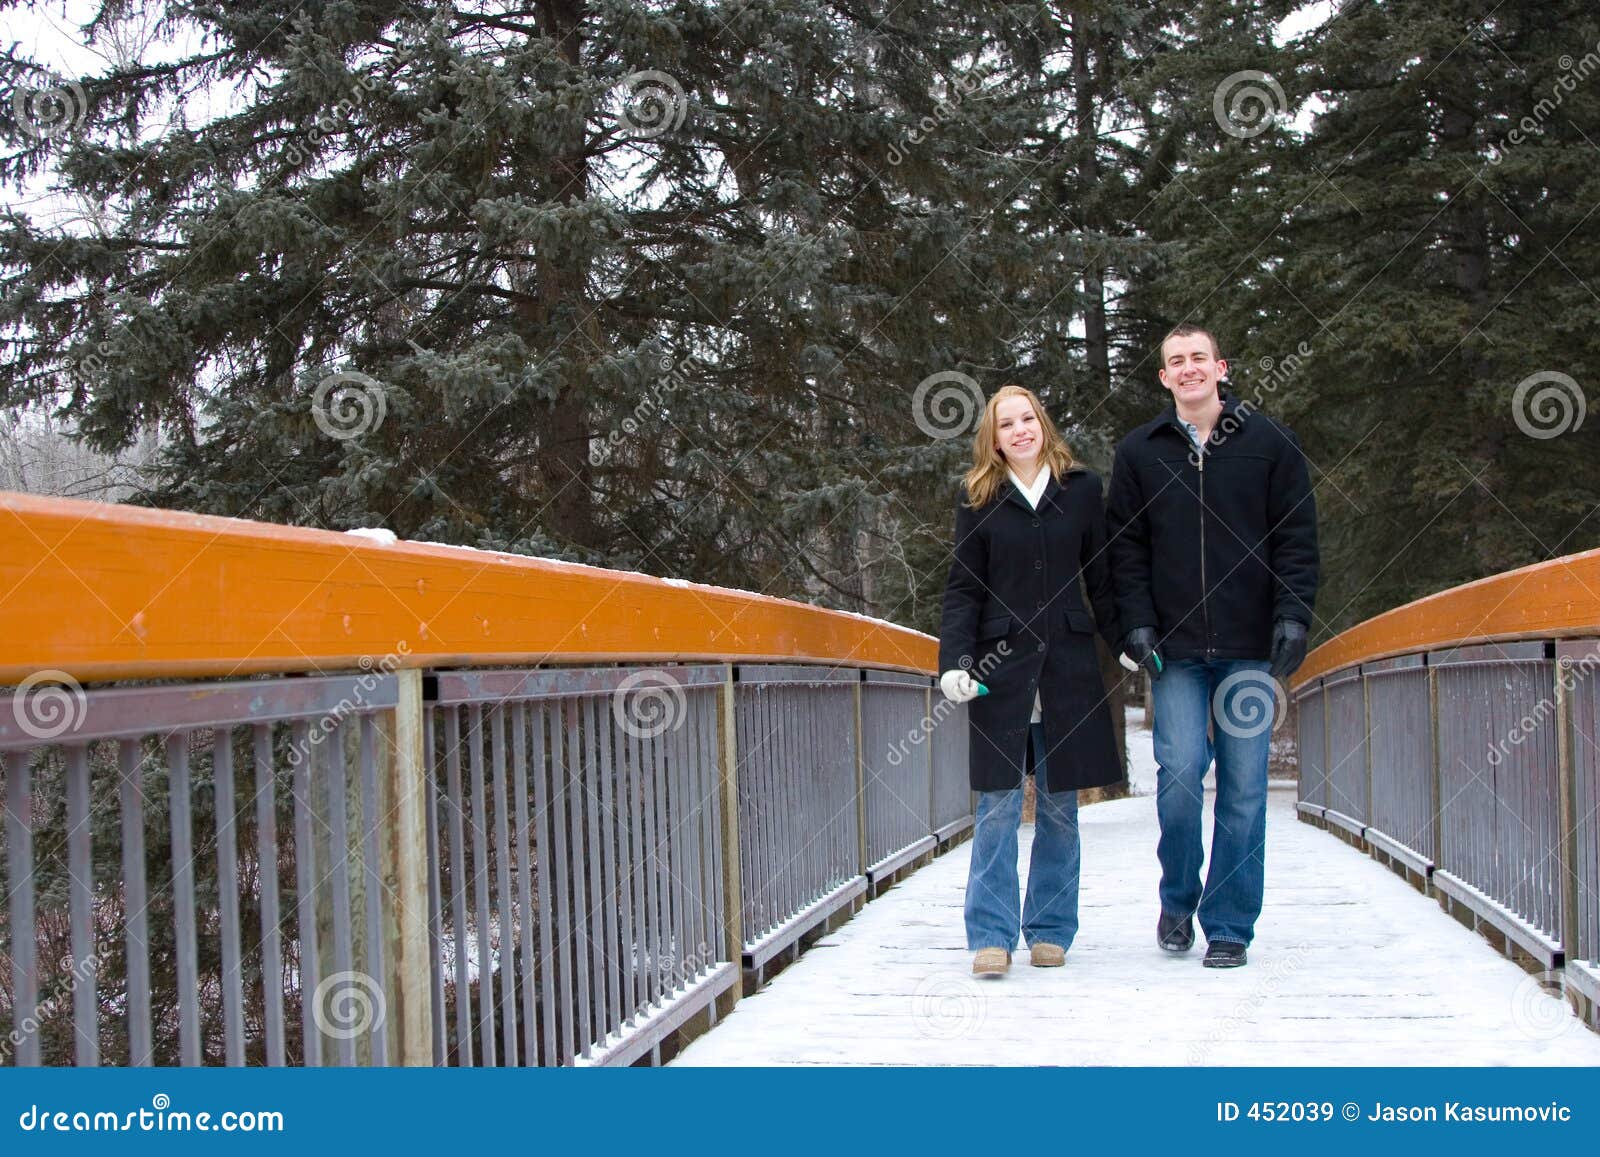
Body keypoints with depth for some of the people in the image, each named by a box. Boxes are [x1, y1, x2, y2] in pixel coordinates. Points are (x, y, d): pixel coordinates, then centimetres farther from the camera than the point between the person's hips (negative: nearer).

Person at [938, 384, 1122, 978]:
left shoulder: (1081, 491, 8)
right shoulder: (978, 501, 5)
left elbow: (1103, 577, 12)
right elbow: (962, 589, 2)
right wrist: (954, 660, -9)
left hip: (1067, 664, 1)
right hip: (1001, 664, -1)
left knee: (1059, 804, 6)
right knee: (998, 804, -4)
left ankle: (1050, 930, 15)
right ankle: (992, 934, 0)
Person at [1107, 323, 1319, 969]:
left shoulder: (1269, 444, 7)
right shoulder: (1138, 453, 10)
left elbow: (1296, 537, 5)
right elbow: (1125, 547, 10)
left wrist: (1293, 615, -6)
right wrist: (1137, 622, -2)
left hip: (1251, 647, 0)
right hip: (1174, 649, 0)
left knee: (1244, 786, 0)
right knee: (1180, 770, -10)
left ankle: (1229, 926, 10)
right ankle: (1178, 898, 14)